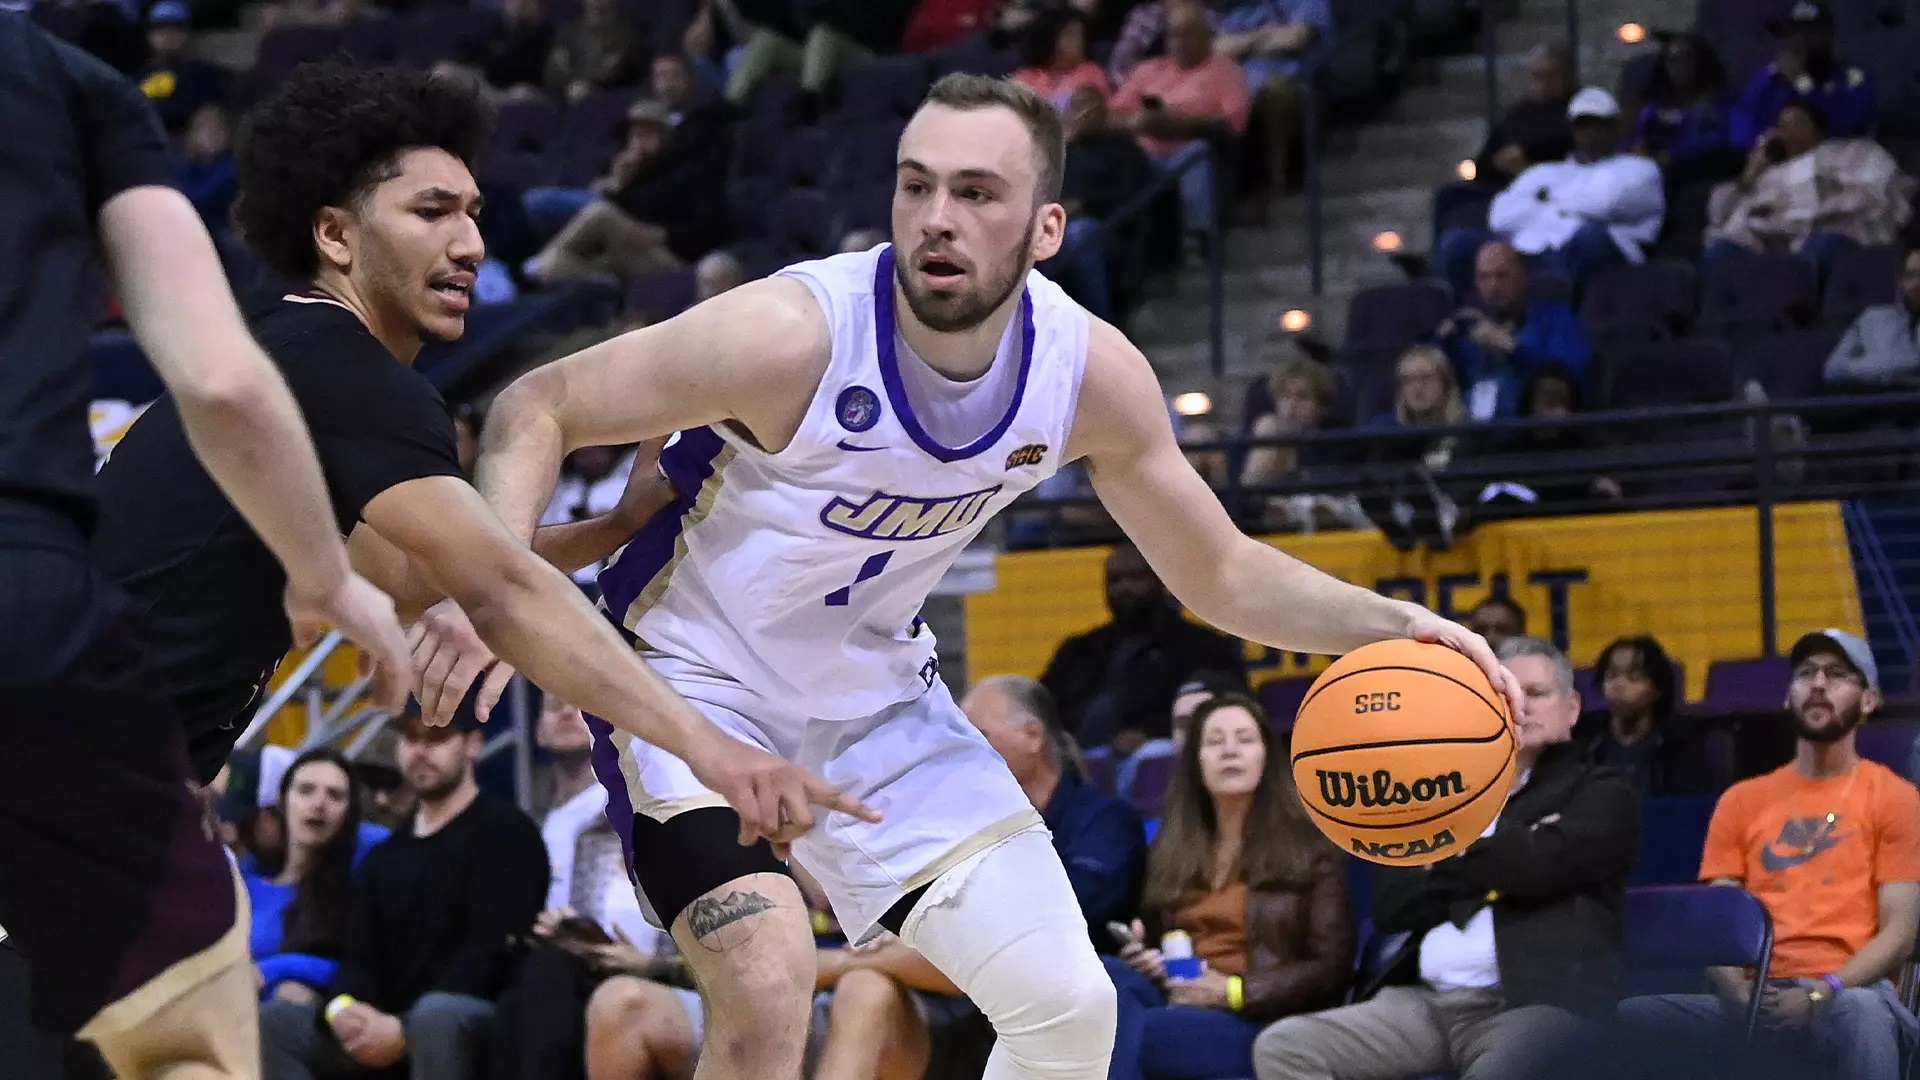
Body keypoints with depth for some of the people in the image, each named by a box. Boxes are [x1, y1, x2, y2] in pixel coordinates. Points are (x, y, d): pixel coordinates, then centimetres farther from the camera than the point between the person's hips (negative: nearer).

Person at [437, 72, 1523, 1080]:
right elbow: (538, 408, -20)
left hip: (873, 694, 6)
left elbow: (1221, 573, 1)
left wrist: (1388, 622, -15)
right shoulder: (794, 332, -29)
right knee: (768, 984, -29)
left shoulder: (1091, 372, -14)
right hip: (692, 673, -5)